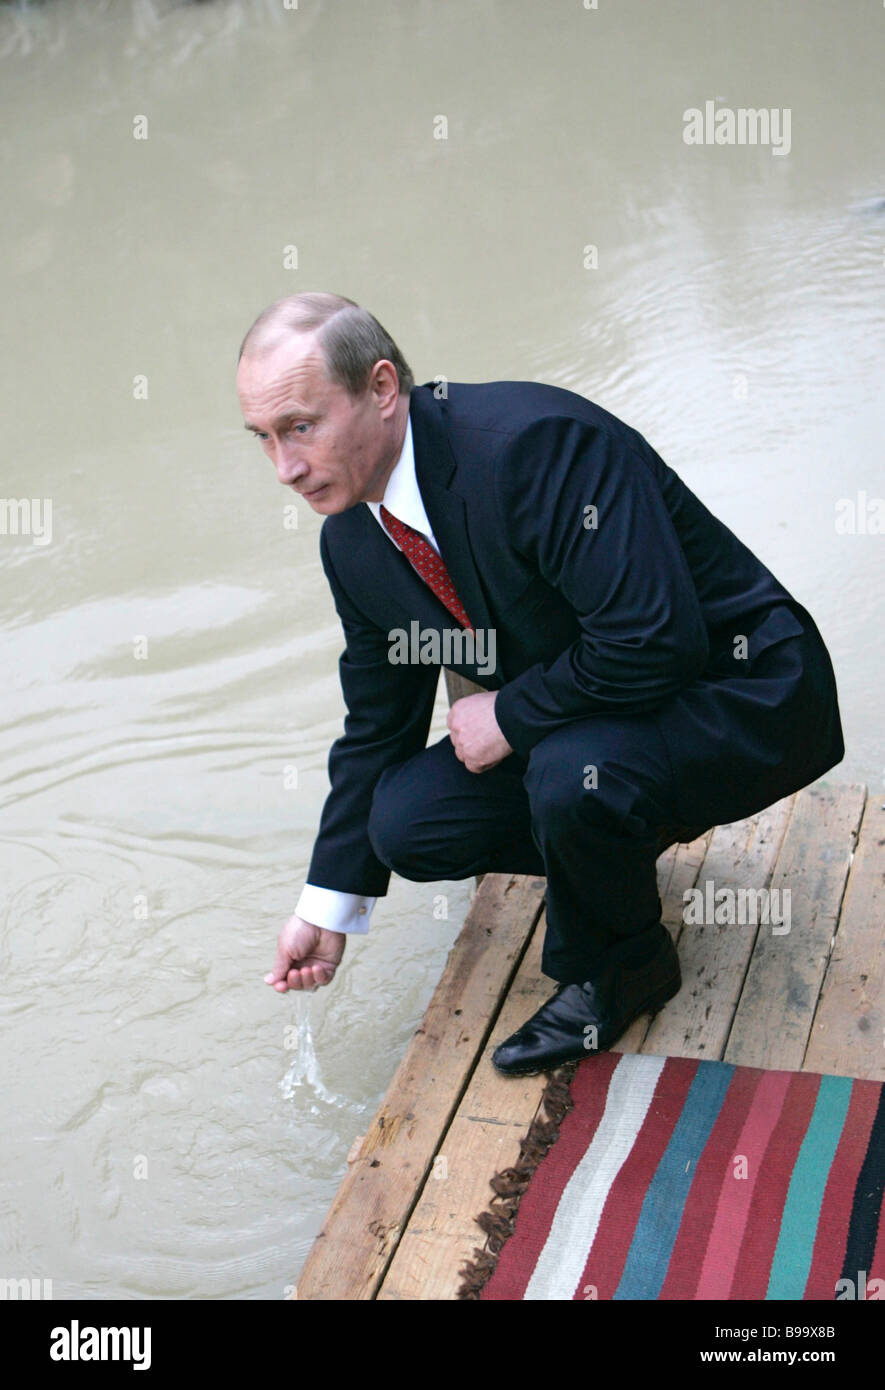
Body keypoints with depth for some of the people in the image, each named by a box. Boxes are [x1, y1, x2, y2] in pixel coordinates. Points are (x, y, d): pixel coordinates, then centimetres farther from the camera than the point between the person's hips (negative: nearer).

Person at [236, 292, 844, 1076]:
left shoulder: (531, 442, -30)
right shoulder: (351, 541, -3)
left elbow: (653, 642, -34)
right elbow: (378, 724, 8)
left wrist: (510, 715, -20)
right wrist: (330, 907, 8)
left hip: (740, 697, -7)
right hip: (564, 728, 8)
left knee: (572, 772, -35)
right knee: (408, 822, -9)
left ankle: (619, 970, -3)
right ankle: (616, 850, 16)